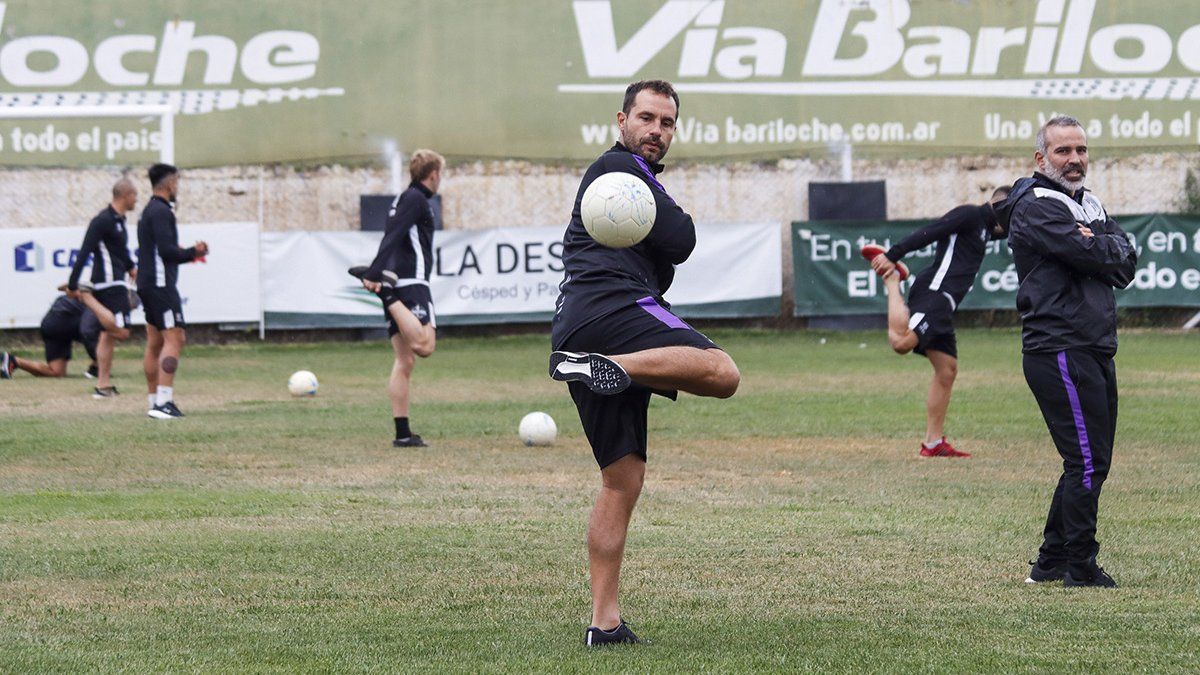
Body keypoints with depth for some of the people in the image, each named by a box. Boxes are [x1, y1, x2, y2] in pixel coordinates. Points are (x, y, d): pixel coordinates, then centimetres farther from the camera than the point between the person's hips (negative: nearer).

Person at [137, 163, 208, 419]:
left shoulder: (149, 210, 18)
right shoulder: (161, 211, -13)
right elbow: (167, 250, -20)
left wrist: (189, 254, 18)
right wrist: (193, 252, -6)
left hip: (148, 283, 10)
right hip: (161, 284, -10)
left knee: (154, 344, 11)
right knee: (174, 339, -13)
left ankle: (154, 401, 13)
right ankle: (163, 401, -21)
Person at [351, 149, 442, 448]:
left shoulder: (404, 199, 24)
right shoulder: (416, 199, -5)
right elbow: (391, 238, -17)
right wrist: (375, 274, -25)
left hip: (394, 285, 10)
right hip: (411, 282, -10)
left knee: (404, 361, 6)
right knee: (424, 345, -25)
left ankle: (403, 433, 4)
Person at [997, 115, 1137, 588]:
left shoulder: (1090, 205, 21)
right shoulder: (1035, 207, -8)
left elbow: (1125, 265, 9)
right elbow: (1094, 256, -19)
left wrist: (1098, 246, -8)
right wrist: (1107, 248, 1)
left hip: (1095, 353, 9)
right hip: (1060, 351, -9)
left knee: (1092, 461, 13)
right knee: (1086, 461, -10)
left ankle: (1051, 563, 21)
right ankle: (1081, 570, -5)